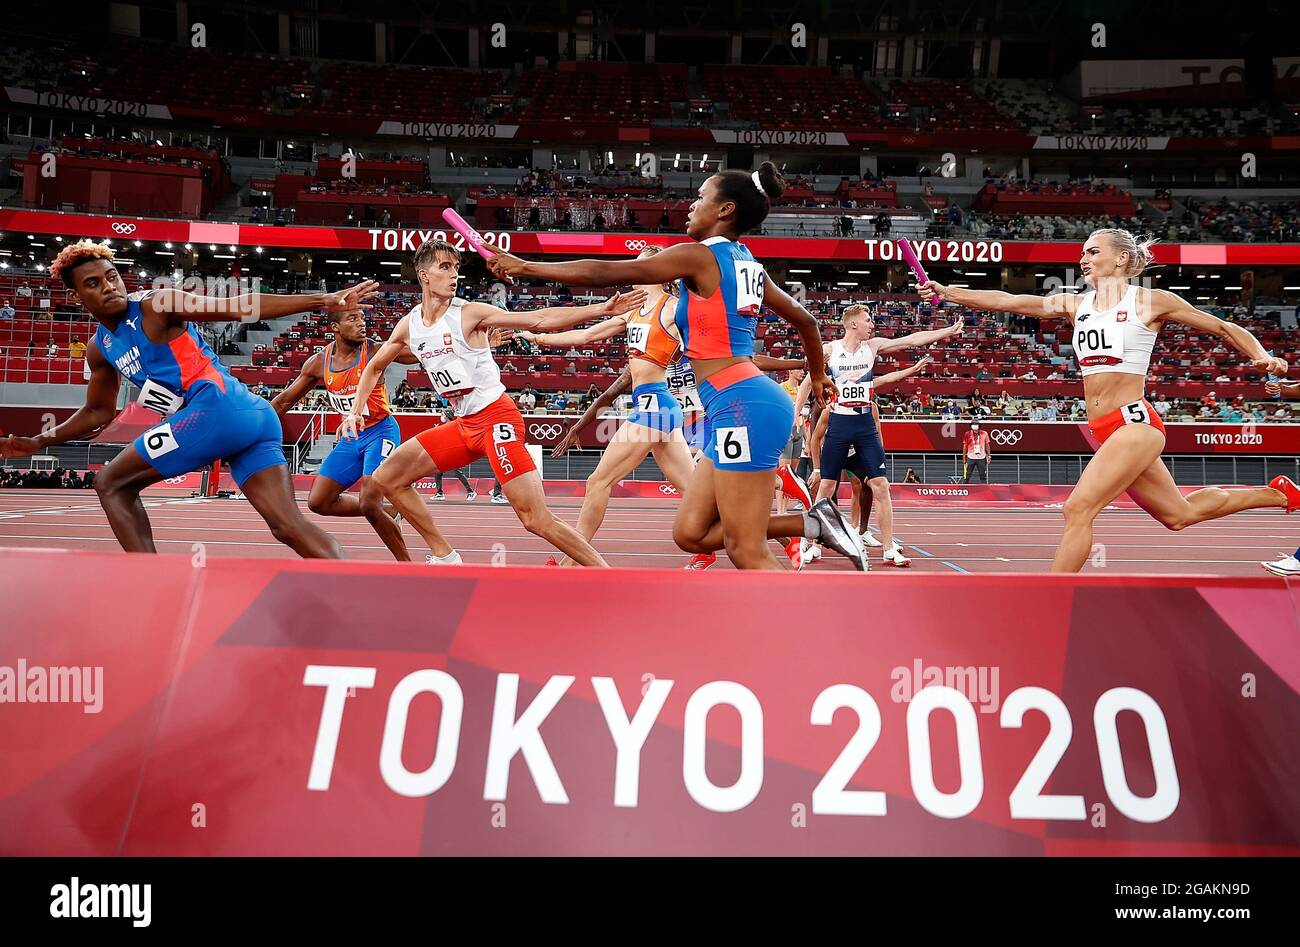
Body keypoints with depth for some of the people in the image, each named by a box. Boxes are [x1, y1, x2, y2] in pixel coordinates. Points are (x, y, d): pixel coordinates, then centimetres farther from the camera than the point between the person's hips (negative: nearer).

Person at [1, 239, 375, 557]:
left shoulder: (157, 305, 0)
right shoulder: (99, 349, 24)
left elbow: (240, 306, -9)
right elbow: (99, 412, 38)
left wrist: (322, 301, -17)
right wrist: (40, 441, 32)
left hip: (218, 407, -8)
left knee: (111, 484, 5)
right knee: (288, 524, -5)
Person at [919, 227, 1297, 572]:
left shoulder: (1149, 300, -1)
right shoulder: (1075, 304, 13)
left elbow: (1225, 328, 7)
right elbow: (1007, 301, 3)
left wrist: (1263, 357, -9)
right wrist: (947, 292, -7)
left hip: (1134, 421, -7)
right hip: (1103, 430, 7)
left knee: (1078, 509, -21)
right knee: (1177, 515, 22)